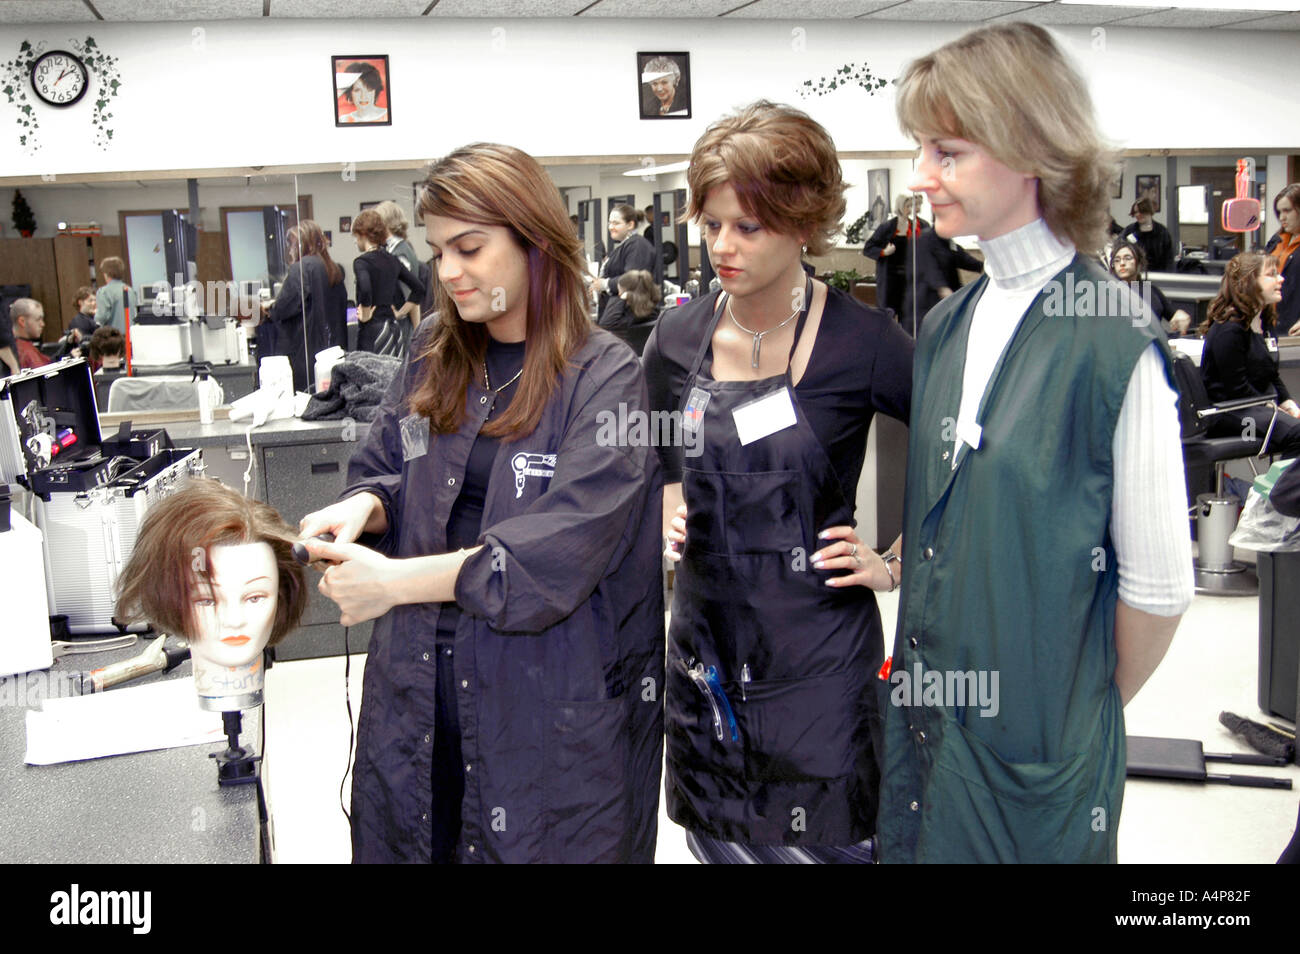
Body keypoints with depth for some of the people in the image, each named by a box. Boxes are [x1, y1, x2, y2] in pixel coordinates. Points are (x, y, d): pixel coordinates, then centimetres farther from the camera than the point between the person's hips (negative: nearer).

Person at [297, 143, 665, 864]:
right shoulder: (432, 352, 8)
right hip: (416, 693, 5)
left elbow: (562, 548, -21)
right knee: (404, 839, 16)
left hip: (548, 707, -5)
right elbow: (382, 469, 14)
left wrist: (398, 580, -24)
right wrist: (364, 506, -11)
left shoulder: (605, 379, -12)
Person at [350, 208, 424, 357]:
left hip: (372, 330, -7)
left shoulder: (362, 262, -9)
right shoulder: (392, 260, 11)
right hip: (394, 328, 7)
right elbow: (419, 288, 15)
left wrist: (365, 316, -13)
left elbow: (365, 290, -28)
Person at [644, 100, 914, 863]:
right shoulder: (678, 336, 1)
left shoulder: (861, 339, -12)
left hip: (819, 656, -4)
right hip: (705, 648, 4)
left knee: (821, 843, 5)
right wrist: (665, 515, -2)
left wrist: (894, 564, -6)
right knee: (718, 841, 16)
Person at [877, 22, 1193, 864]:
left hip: (1038, 746, -6)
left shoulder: (1118, 346, -17)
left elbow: (1159, 587, -11)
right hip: (927, 721, 6)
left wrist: (1090, 707, 2)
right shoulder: (945, 328, 3)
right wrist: (917, 660, 7)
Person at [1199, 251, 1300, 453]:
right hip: (1227, 412, -9)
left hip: (1263, 406, 9)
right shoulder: (1228, 329, -14)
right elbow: (1236, 388, -17)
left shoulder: (1266, 323, 15)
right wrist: (1275, 411, -14)